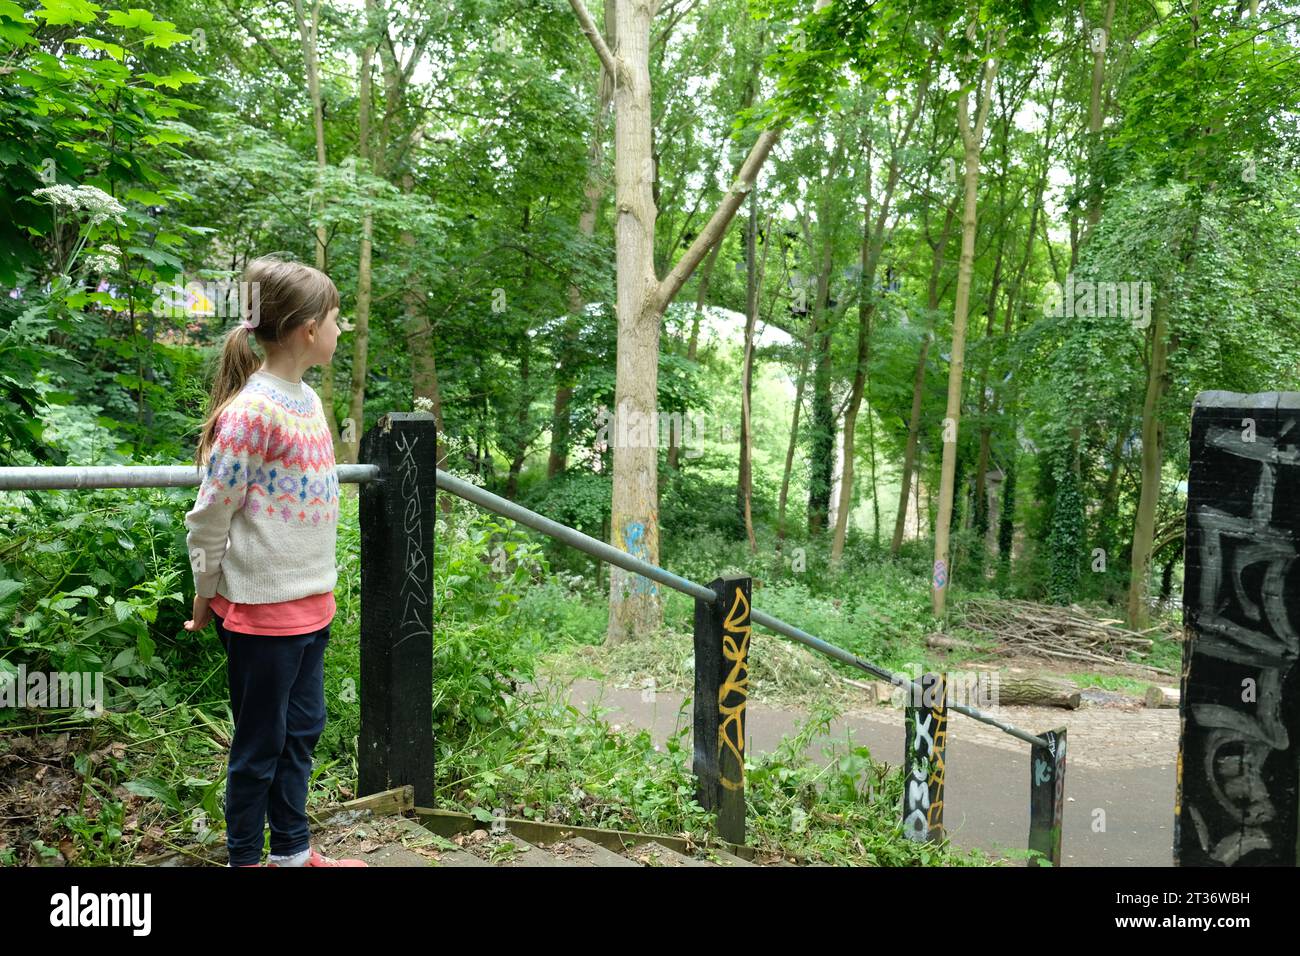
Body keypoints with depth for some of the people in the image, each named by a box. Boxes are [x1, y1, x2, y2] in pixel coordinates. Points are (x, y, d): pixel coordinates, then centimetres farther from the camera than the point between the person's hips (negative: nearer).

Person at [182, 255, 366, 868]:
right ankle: (246, 857, 27)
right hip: (263, 609, -8)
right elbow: (209, 516, -14)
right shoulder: (253, 410, -19)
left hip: (312, 602, 8)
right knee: (260, 744, 8)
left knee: (301, 731, 18)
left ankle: (293, 850, 34)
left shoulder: (306, 397, 7)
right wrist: (206, 598, -4)